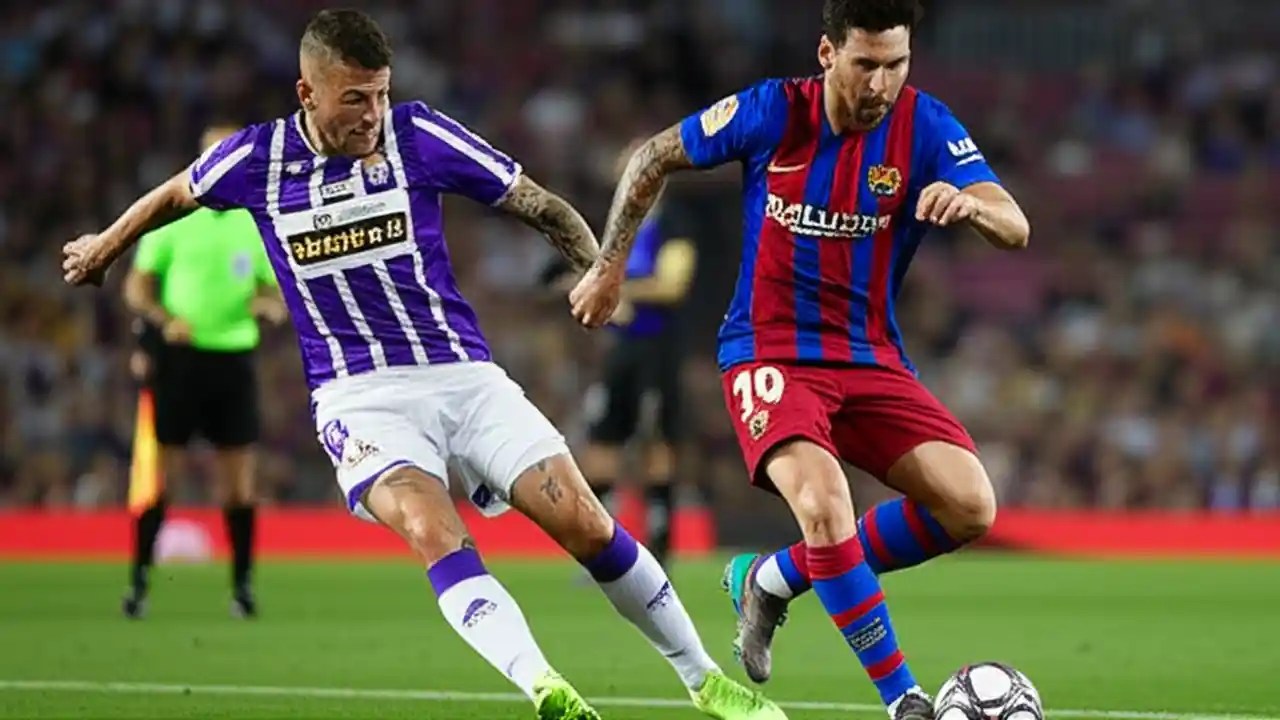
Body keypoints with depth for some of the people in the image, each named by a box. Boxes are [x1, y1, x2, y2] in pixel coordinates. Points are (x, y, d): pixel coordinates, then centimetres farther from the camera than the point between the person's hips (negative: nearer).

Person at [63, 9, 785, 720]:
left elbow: (541, 206, 2)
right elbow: (177, 195, 21)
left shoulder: (419, 135, -4)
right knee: (436, 533, -30)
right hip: (358, 395, -1)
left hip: (463, 374, 1)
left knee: (586, 525, -9)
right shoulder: (258, 157, -1)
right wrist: (106, 245, 36)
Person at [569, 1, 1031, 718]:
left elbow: (1015, 228, -17)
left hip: (873, 357, 3)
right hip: (770, 351, -3)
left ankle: (775, 578, 5)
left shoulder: (924, 126, -8)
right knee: (823, 504, -30)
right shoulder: (771, 113, -10)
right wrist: (610, 266, 6)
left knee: (970, 506, -14)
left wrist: (970, 204, -40)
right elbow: (653, 158, 6)